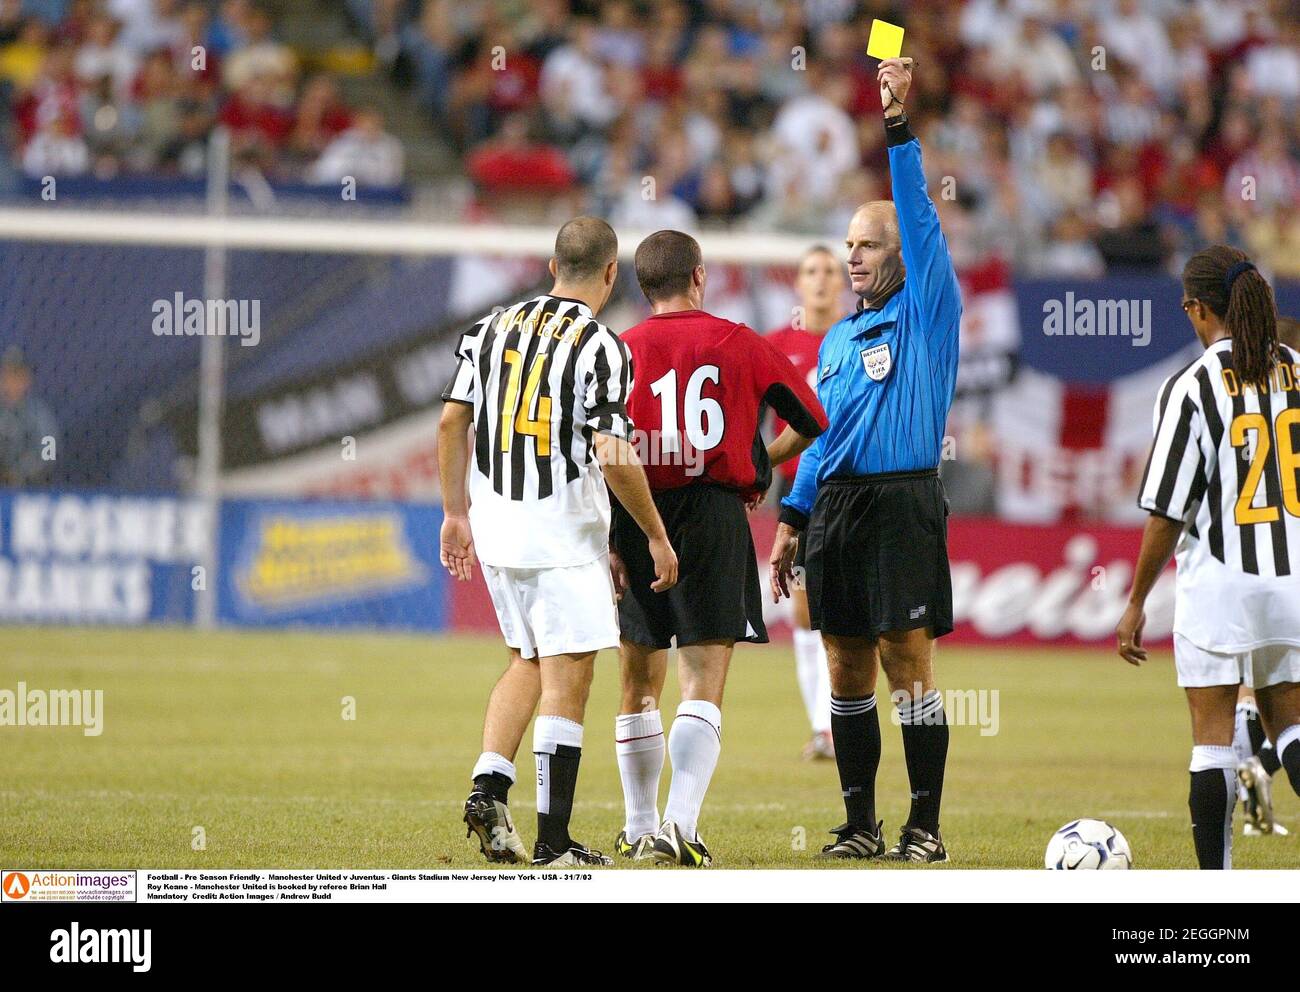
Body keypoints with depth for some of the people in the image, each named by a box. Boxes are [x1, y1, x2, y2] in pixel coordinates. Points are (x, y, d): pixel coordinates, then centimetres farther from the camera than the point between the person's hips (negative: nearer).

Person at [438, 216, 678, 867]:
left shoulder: (492, 328, 6)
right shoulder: (601, 348, -12)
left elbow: (452, 422, 7)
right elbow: (613, 457, -17)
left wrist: (456, 512, 18)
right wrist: (657, 537, -7)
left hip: (496, 527, 6)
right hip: (565, 533, -6)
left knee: (528, 663, 22)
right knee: (566, 682, 0)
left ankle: (488, 788, 5)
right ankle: (553, 842, -1)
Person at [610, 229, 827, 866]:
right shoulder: (739, 344, 3)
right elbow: (812, 423, 13)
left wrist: (605, 543, -3)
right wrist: (763, 461, 31)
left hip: (638, 522, 2)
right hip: (717, 514, -2)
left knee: (640, 687, 14)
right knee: (703, 686, -5)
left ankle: (640, 828, 23)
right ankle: (680, 825, -20)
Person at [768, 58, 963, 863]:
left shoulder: (926, 315, -1)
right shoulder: (838, 338, 18)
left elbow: (921, 217, -12)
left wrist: (899, 125, -18)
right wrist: (793, 518, 14)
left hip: (902, 504, -7)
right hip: (835, 505, 7)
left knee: (908, 662, -8)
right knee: (848, 669, 7)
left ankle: (925, 826, -6)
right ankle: (861, 824, 12)